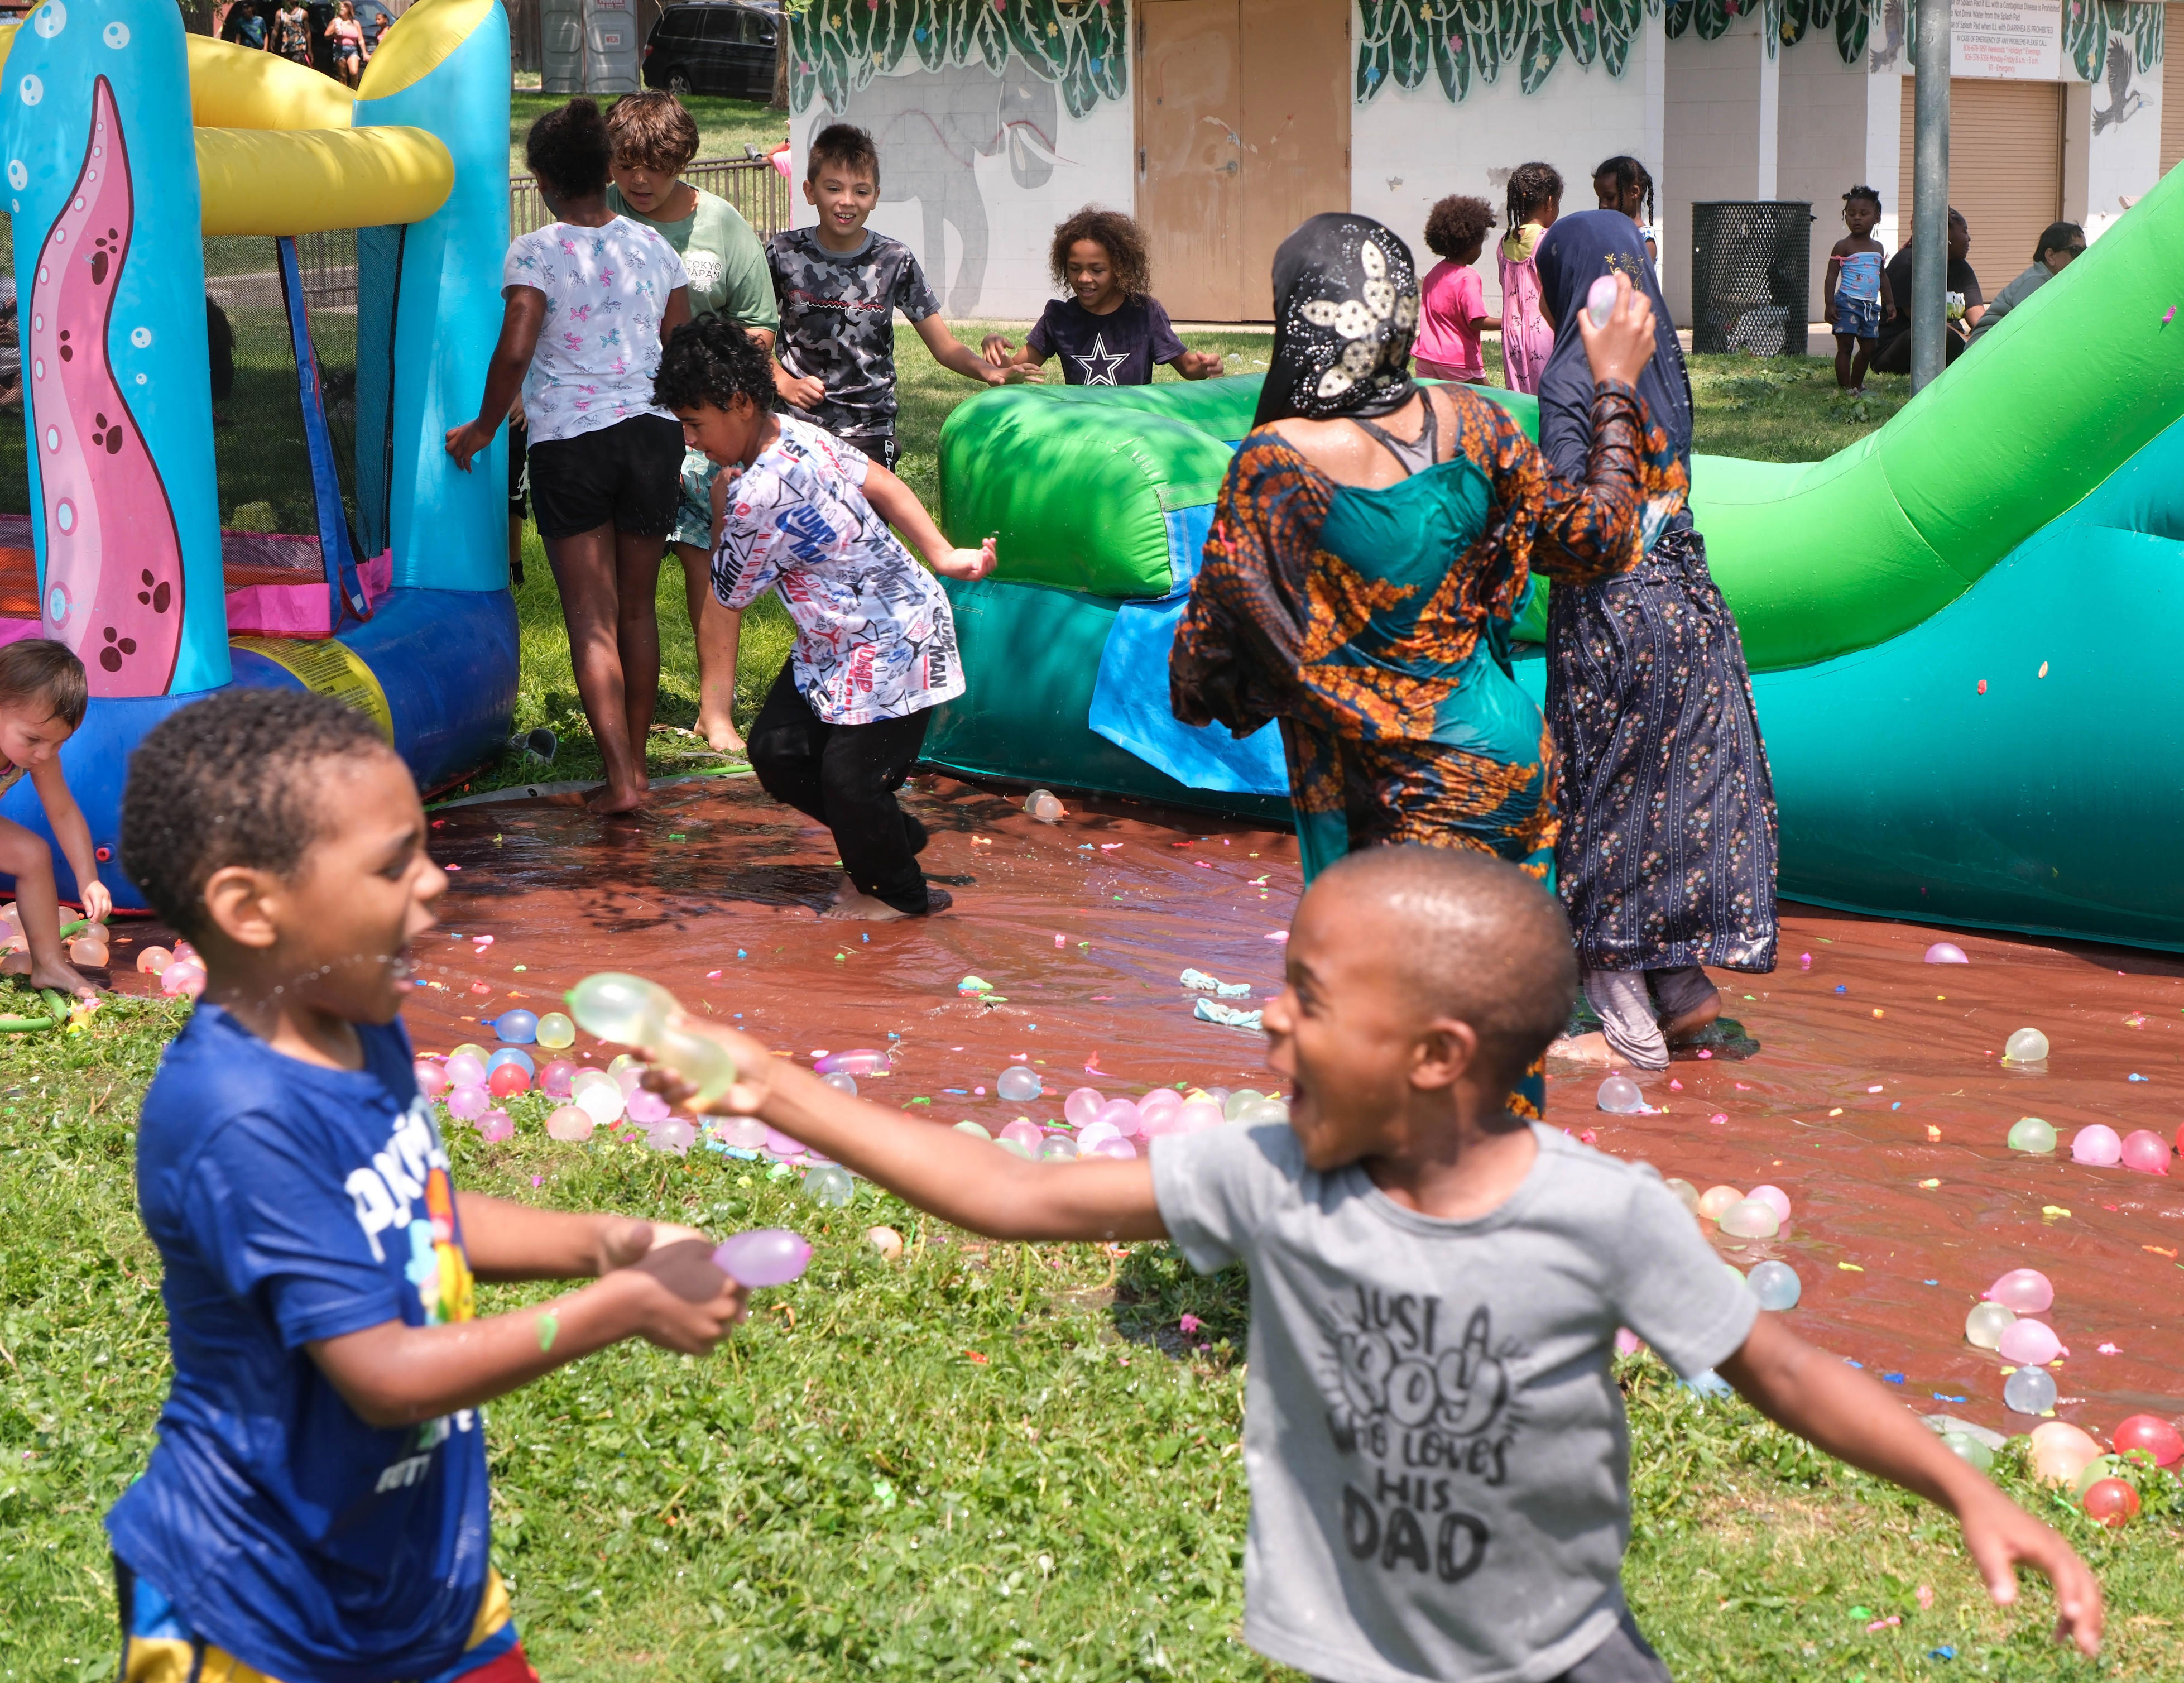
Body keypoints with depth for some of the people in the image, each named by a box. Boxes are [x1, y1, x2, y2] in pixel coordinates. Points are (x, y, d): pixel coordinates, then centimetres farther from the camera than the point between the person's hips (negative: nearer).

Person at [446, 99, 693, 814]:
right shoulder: (652, 246, 6)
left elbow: (515, 351, -18)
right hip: (653, 433, 4)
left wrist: (484, 428, -4)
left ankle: (620, 778, -7)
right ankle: (636, 762, 23)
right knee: (637, 609, 15)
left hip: (570, 441, -4)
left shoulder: (536, 253, -8)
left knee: (592, 620, -1)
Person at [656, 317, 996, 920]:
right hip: (835, 644, 10)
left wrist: (719, 506, -2)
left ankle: (899, 892, 19)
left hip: (891, 646, -10)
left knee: (847, 779, -5)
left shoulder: (759, 494, -28)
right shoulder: (795, 431, 0)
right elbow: (882, 483, 3)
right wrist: (942, 556, -1)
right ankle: (889, 841, 27)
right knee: (776, 750, 8)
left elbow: (730, 593, -13)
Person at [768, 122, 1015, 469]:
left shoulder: (894, 261, 0)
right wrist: (785, 384, -11)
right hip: (796, 424, 0)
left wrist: (989, 371, -21)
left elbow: (945, 346, -1)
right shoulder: (784, 253, 0)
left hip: (869, 430, 0)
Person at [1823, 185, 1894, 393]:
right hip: (1847, 302, -6)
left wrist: (1889, 302, 21)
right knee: (1845, 347, -7)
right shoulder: (1844, 246, -5)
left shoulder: (1878, 248, 13)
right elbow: (1832, 276, -7)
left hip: (1871, 305, 6)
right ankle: (1844, 389, -6)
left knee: (1868, 349, 10)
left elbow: (1882, 276, 24)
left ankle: (1856, 385, 24)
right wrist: (1829, 305, -15)